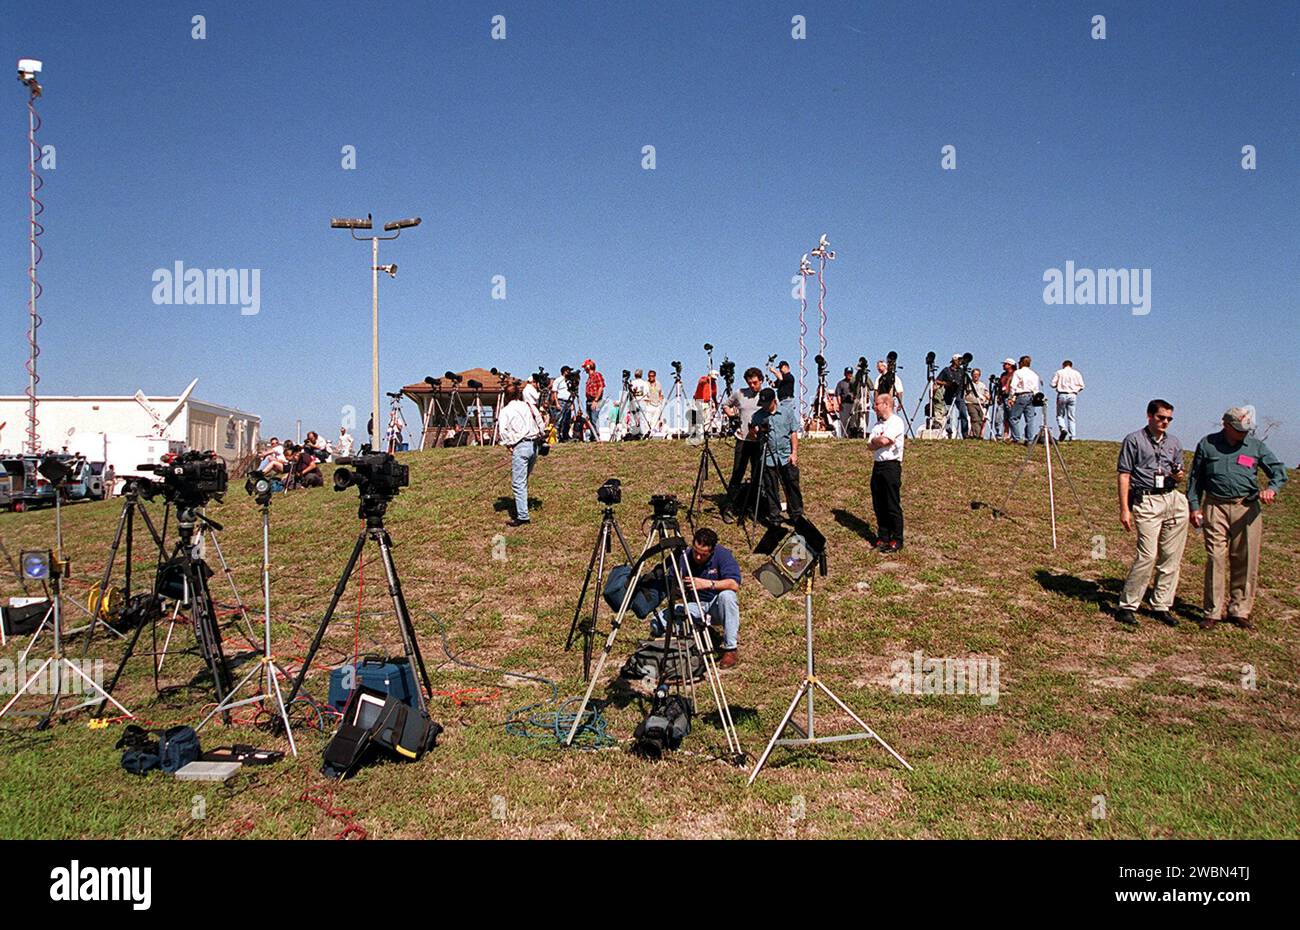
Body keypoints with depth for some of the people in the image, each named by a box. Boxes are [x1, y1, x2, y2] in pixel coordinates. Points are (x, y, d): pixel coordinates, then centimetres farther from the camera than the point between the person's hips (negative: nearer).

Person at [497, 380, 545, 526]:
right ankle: (521, 508, 27)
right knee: (523, 480, 19)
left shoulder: (506, 410, -1)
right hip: (534, 445, 6)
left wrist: (509, 445, -2)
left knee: (518, 483, -5)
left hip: (520, 447, -6)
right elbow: (541, 425, 12)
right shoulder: (530, 406, 12)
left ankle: (522, 517, -10)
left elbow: (503, 430, -13)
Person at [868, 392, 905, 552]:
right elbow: (870, 445, 9)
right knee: (878, 505, 10)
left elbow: (884, 440, -21)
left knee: (893, 506, -5)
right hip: (877, 466, 8)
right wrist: (879, 440, -10)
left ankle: (896, 540, 2)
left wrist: (875, 441, 0)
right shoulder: (878, 423, 18)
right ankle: (883, 537, 18)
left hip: (891, 466, -8)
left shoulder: (896, 422, -8)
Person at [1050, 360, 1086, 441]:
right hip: (1072, 396, 2)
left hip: (1062, 395, -2)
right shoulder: (1076, 373, 8)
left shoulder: (1059, 372, 4)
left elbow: (1052, 384, -2)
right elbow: (1081, 386, 4)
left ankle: (1063, 428, -18)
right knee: (1071, 417, 6)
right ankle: (1072, 436, 2)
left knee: (1060, 415, 8)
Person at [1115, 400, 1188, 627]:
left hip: (1174, 500, 6)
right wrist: (1124, 509, -10)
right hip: (1146, 502, -6)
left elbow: (1179, 473, 23)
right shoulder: (1134, 440, -1)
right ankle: (1127, 606, -3)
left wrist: (1178, 476, -3)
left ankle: (1161, 606, 16)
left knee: (1172, 557, 5)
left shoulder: (1174, 442, 15)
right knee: (1148, 555, -13)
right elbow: (1123, 475, -4)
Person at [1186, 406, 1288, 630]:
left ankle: (1239, 611, 15)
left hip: (1247, 508, 2)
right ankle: (1213, 612, 2)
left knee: (1245, 561, 3)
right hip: (1215, 507, -2)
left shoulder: (1256, 446, 9)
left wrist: (1272, 489, -12)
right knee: (1215, 559, -5)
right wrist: (1194, 506, 5)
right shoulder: (1207, 444, 6)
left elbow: (1279, 470, 9)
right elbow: (1195, 477, 11)